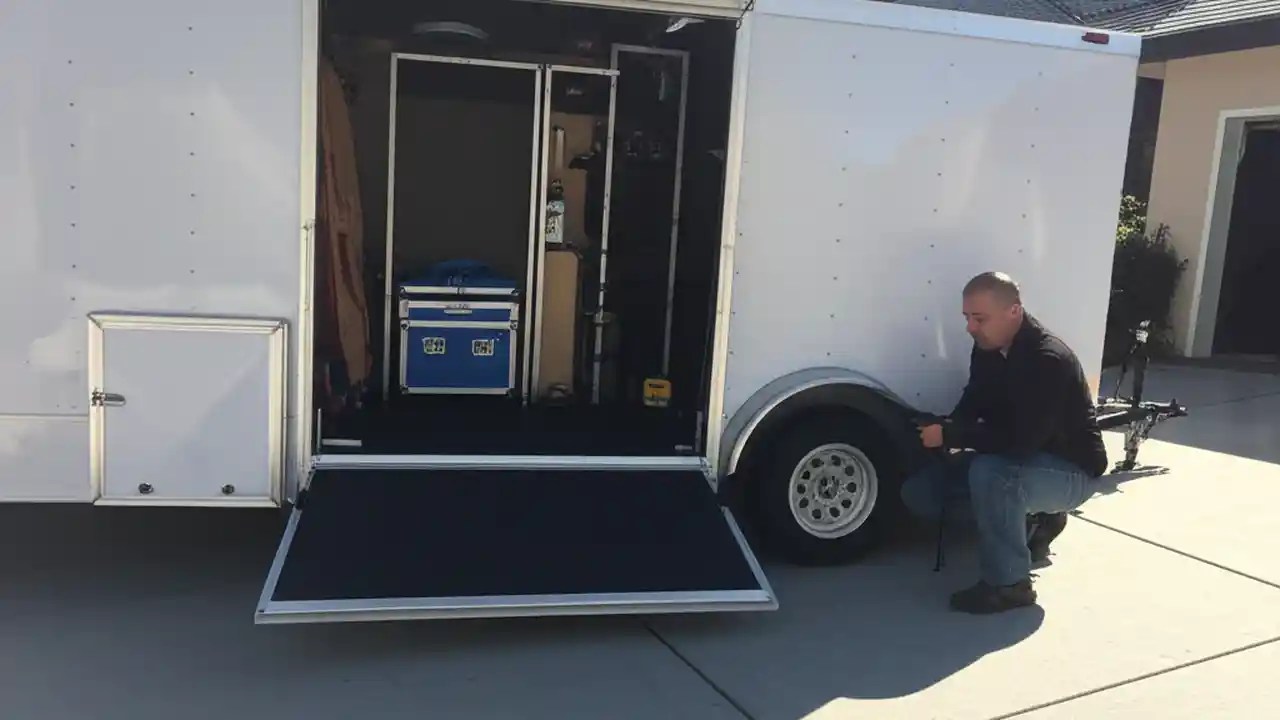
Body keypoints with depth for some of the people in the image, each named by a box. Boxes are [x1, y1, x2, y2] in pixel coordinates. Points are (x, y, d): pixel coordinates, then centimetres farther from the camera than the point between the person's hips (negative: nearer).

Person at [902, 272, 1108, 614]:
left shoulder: (1048, 361, -28)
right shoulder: (987, 348, -4)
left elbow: (1020, 440, -36)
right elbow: (973, 406, 7)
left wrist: (950, 435, -30)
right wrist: (944, 429, -15)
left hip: (1070, 470, -9)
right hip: (1022, 460, 9)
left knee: (990, 473, -39)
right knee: (919, 492, 0)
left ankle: (1009, 584, -19)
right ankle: (1033, 520, 14)